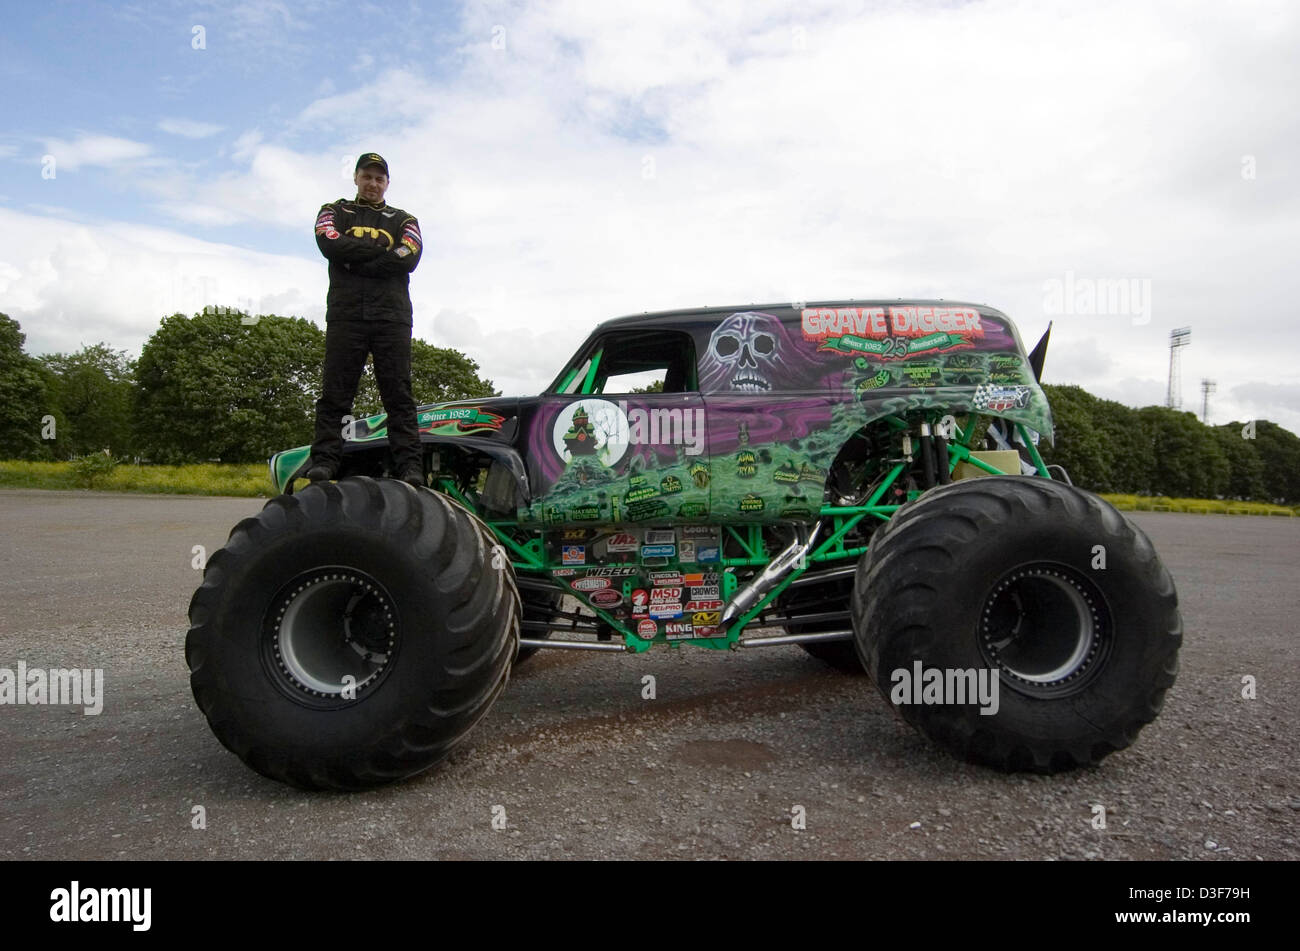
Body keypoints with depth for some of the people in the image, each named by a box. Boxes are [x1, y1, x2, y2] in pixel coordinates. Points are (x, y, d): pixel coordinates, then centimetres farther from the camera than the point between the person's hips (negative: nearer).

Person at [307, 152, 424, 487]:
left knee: (399, 394, -5)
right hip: (345, 315, 0)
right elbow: (330, 244, -2)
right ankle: (323, 461, -6)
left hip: (392, 317, 0)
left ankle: (410, 466, -10)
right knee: (334, 393, -5)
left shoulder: (403, 219, 21)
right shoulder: (334, 212, 21)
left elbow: (409, 258, -1)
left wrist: (355, 261, -4)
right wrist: (384, 250, -3)